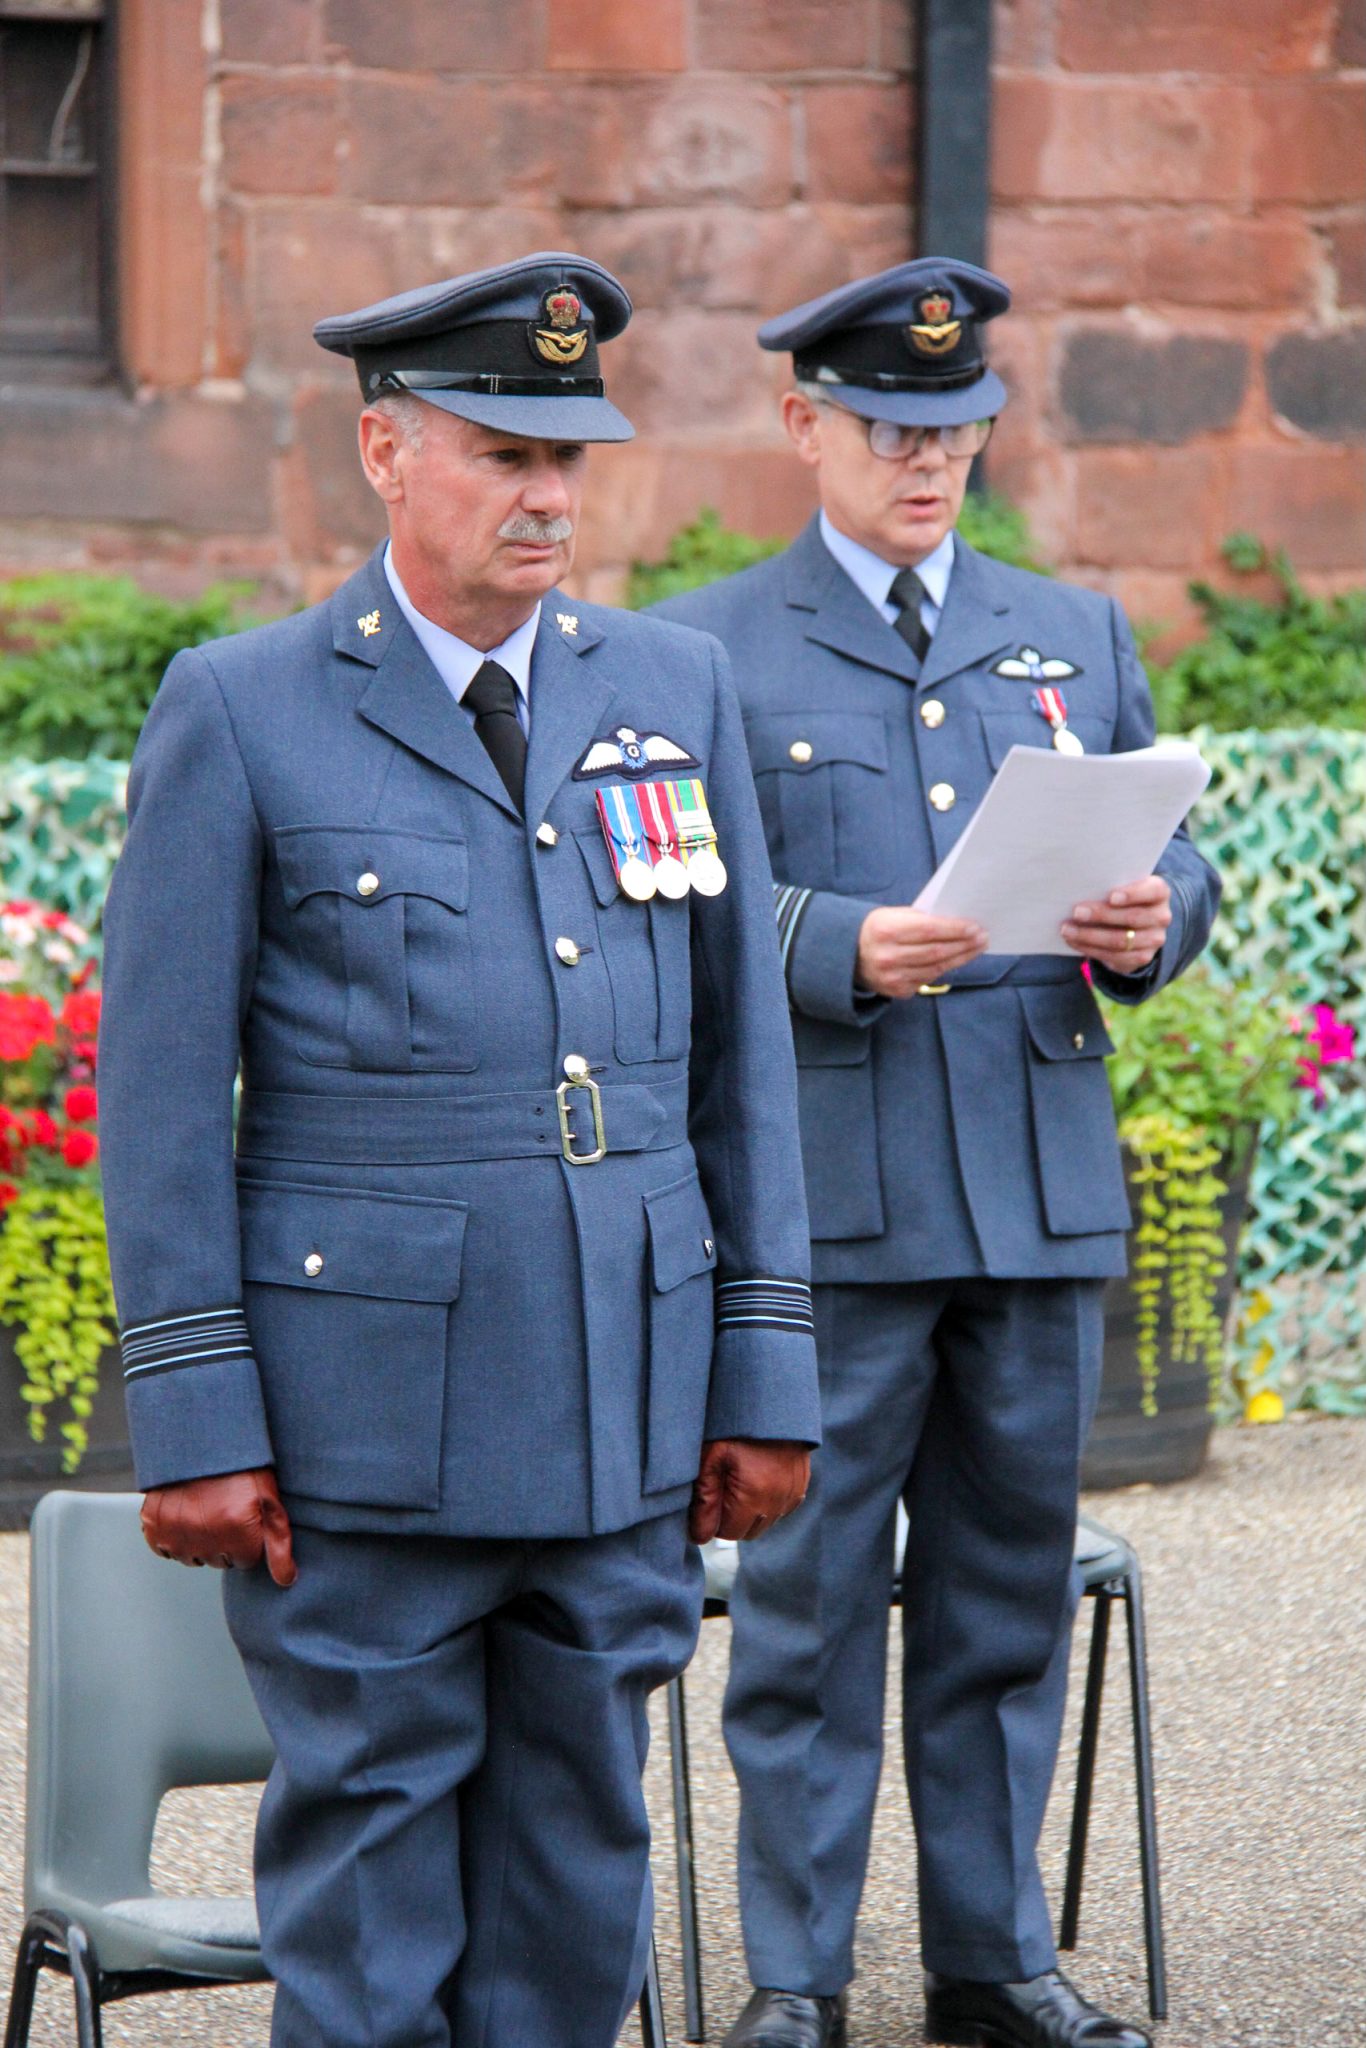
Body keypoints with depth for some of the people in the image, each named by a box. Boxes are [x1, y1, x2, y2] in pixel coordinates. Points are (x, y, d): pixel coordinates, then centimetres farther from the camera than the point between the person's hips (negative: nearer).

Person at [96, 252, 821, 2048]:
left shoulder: (678, 691, 10)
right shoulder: (240, 715, -2)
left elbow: (742, 1055, 12)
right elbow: (161, 1090, -3)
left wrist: (767, 1378, 7)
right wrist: (195, 1423, -9)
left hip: (623, 1412, 4)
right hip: (364, 1420, -4)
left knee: (581, 1852, 10)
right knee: (368, 1850, 1)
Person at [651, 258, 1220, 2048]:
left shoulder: (1078, 639, 17)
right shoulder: (707, 655, 4)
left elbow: (1176, 863, 15)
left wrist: (1150, 921, -8)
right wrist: (841, 947, -21)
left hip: (1044, 1193, 4)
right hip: (826, 1203, -4)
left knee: (1010, 1583, 9)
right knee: (811, 1586, -1)